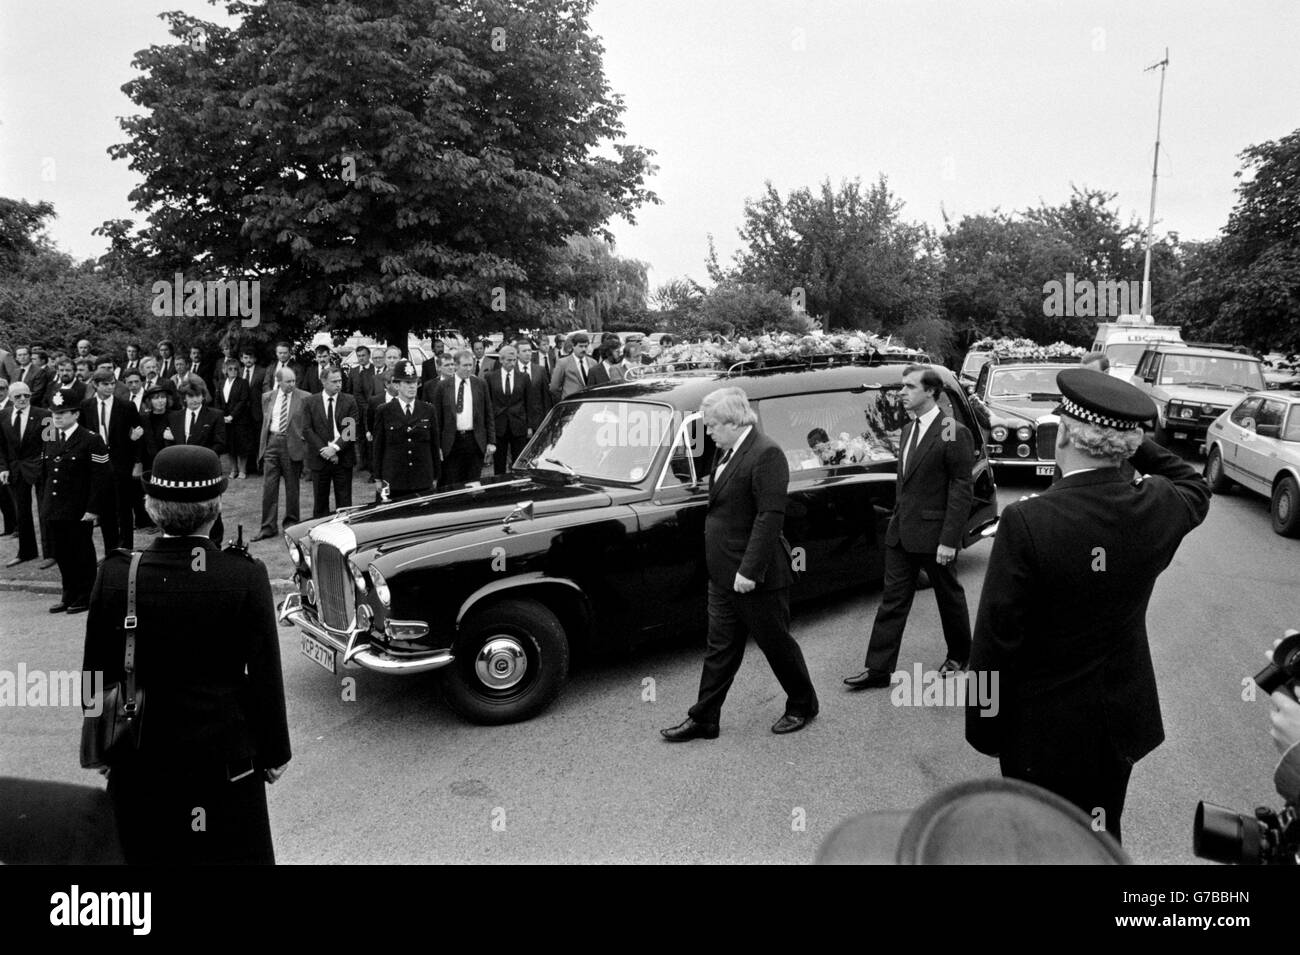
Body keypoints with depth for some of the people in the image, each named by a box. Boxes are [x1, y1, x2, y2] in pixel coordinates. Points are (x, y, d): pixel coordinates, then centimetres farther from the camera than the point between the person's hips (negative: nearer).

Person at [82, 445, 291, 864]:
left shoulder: (116, 575, -11)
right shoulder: (246, 576, -18)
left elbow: (98, 675, -1)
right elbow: (265, 676, -11)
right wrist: (275, 752, 2)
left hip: (140, 759, 2)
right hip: (224, 758, -2)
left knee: (150, 853, 21)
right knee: (233, 851, 17)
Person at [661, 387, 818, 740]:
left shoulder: (766, 454, -20)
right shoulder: (727, 452, 8)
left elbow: (770, 517, -24)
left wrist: (749, 571, -25)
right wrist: (720, 565, 12)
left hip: (757, 577, -8)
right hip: (723, 574, 8)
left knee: (776, 644, 10)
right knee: (720, 648, 13)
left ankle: (803, 705, 31)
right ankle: (703, 719, 21)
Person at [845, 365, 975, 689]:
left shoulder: (953, 433, -13)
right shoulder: (907, 430, 11)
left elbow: (962, 489, -16)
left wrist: (949, 540, -19)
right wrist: (897, 520, 13)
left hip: (934, 536, -7)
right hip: (901, 534, 7)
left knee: (949, 597, 12)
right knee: (892, 600, 7)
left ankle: (959, 656, 33)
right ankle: (878, 668, 11)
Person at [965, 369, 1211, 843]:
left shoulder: (1025, 523, -27)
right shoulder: (1157, 508, -12)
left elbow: (996, 639, -21)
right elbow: (1195, 489, 16)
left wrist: (983, 728, -8)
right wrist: (1138, 444, 9)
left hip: (1042, 730, -4)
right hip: (1122, 720, 5)